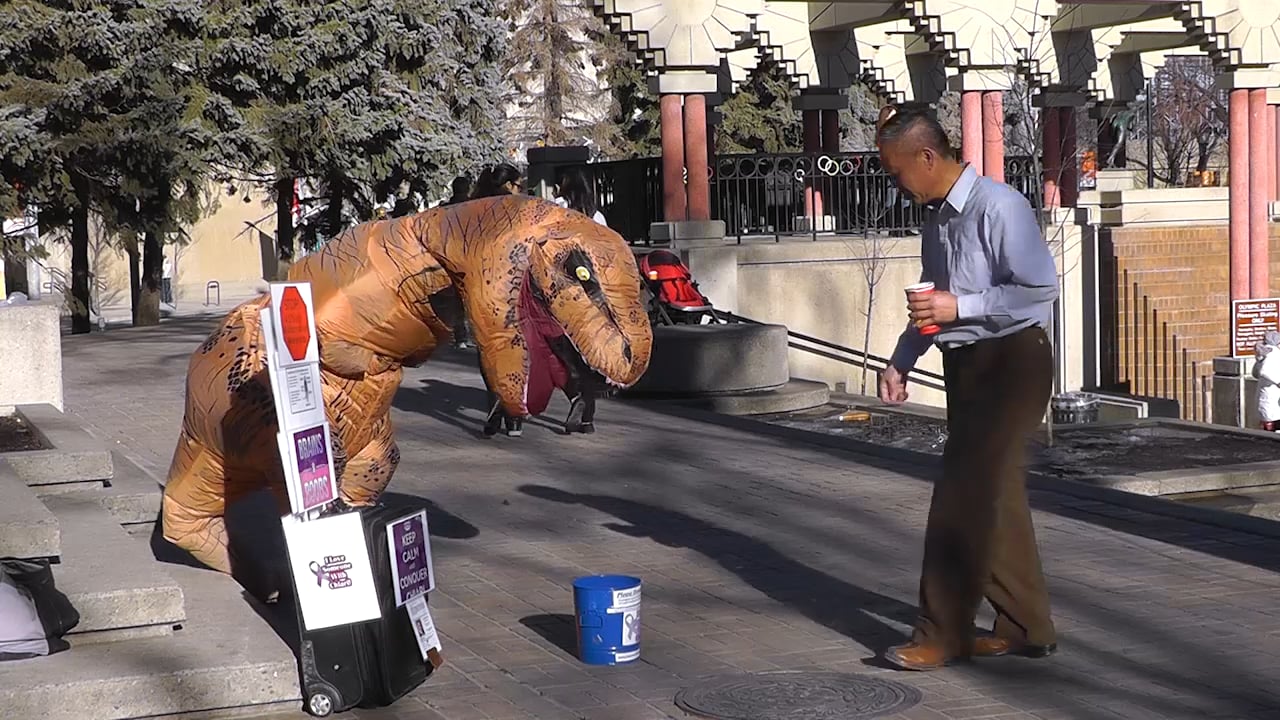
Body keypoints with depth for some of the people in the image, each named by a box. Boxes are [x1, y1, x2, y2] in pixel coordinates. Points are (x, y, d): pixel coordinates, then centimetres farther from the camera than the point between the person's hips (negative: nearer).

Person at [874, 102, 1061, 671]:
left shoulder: (998, 207, -17)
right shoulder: (935, 216, 11)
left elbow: (1041, 289, -20)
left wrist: (960, 306, -22)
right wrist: (900, 362, 14)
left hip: (1010, 362, -9)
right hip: (965, 365, 9)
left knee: (964, 499, -9)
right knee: (994, 498, 12)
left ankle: (943, 635, -3)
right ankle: (1025, 627, 21)